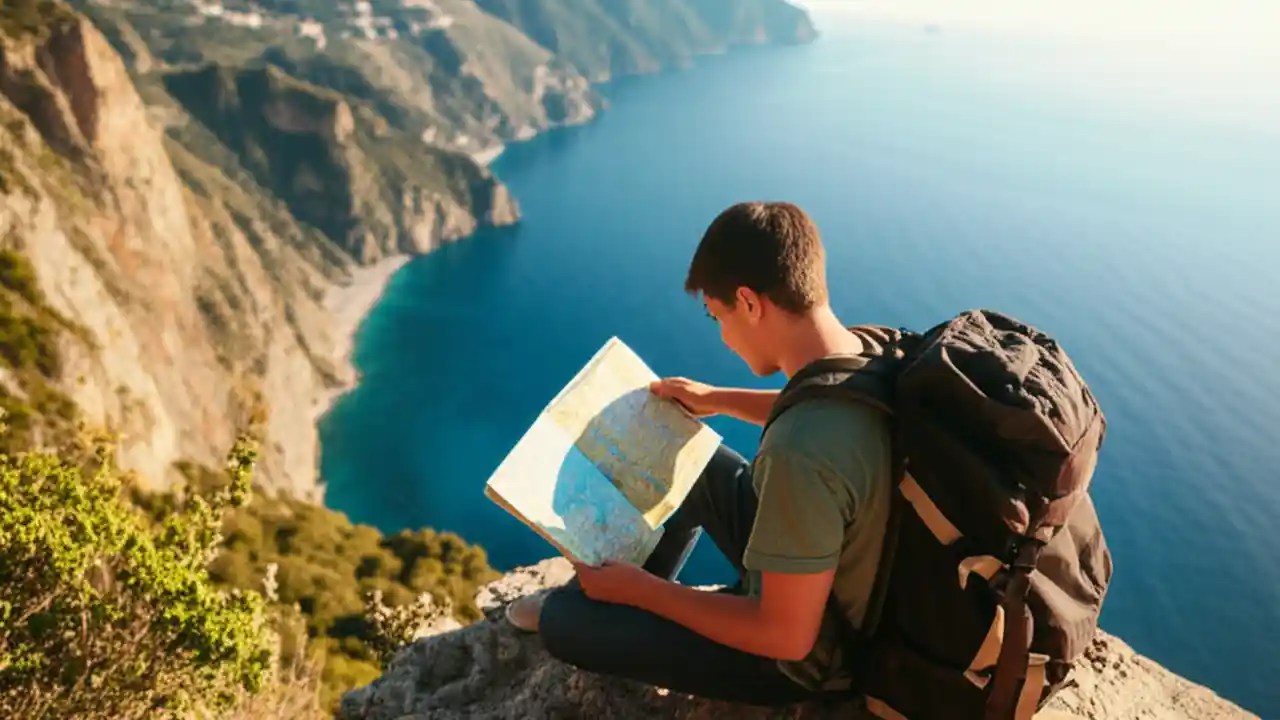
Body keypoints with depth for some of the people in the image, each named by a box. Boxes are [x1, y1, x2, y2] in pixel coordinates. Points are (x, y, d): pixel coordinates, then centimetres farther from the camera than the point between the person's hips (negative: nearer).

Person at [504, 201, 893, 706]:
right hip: (853, 581, 8)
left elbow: (787, 636, -29)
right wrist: (716, 400, 14)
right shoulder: (872, 351, -13)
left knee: (563, 621, -3)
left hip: (810, 653, -8)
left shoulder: (799, 455, -41)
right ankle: (618, 592, 38)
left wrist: (639, 588, -19)